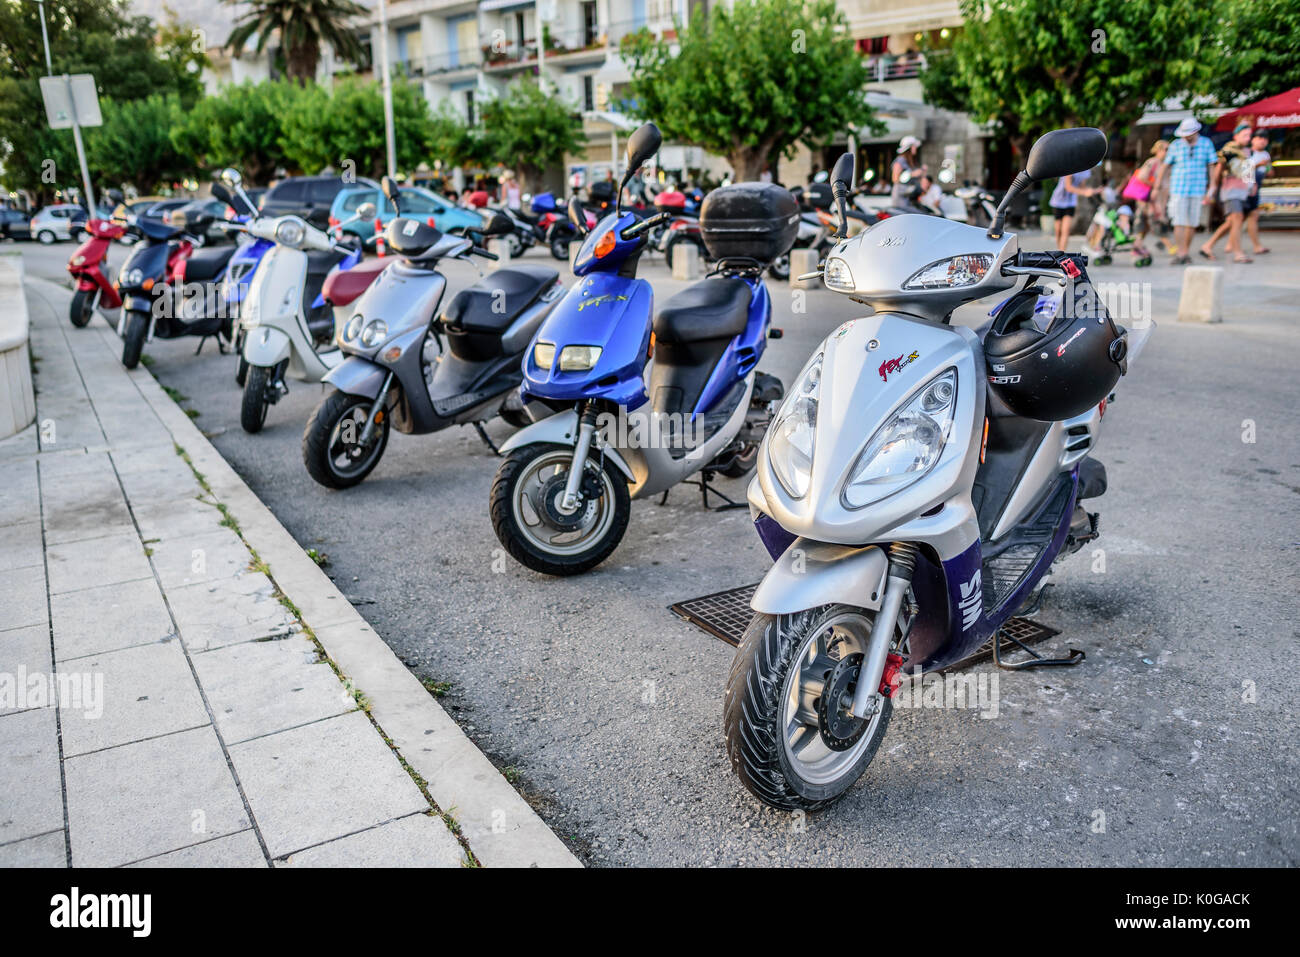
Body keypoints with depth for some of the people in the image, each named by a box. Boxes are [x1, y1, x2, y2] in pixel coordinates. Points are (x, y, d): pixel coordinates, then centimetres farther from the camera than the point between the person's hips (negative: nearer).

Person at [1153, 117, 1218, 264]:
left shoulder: (1206, 144, 4)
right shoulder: (1176, 145, 1)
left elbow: (1212, 167, 7)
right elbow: (1166, 165, 9)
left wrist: (1211, 190, 3)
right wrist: (1158, 183, 11)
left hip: (1197, 190, 2)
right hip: (1178, 189, -1)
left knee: (1192, 223, 4)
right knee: (1179, 222, -9)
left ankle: (1185, 251, 15)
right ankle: (1180, 254, -10)